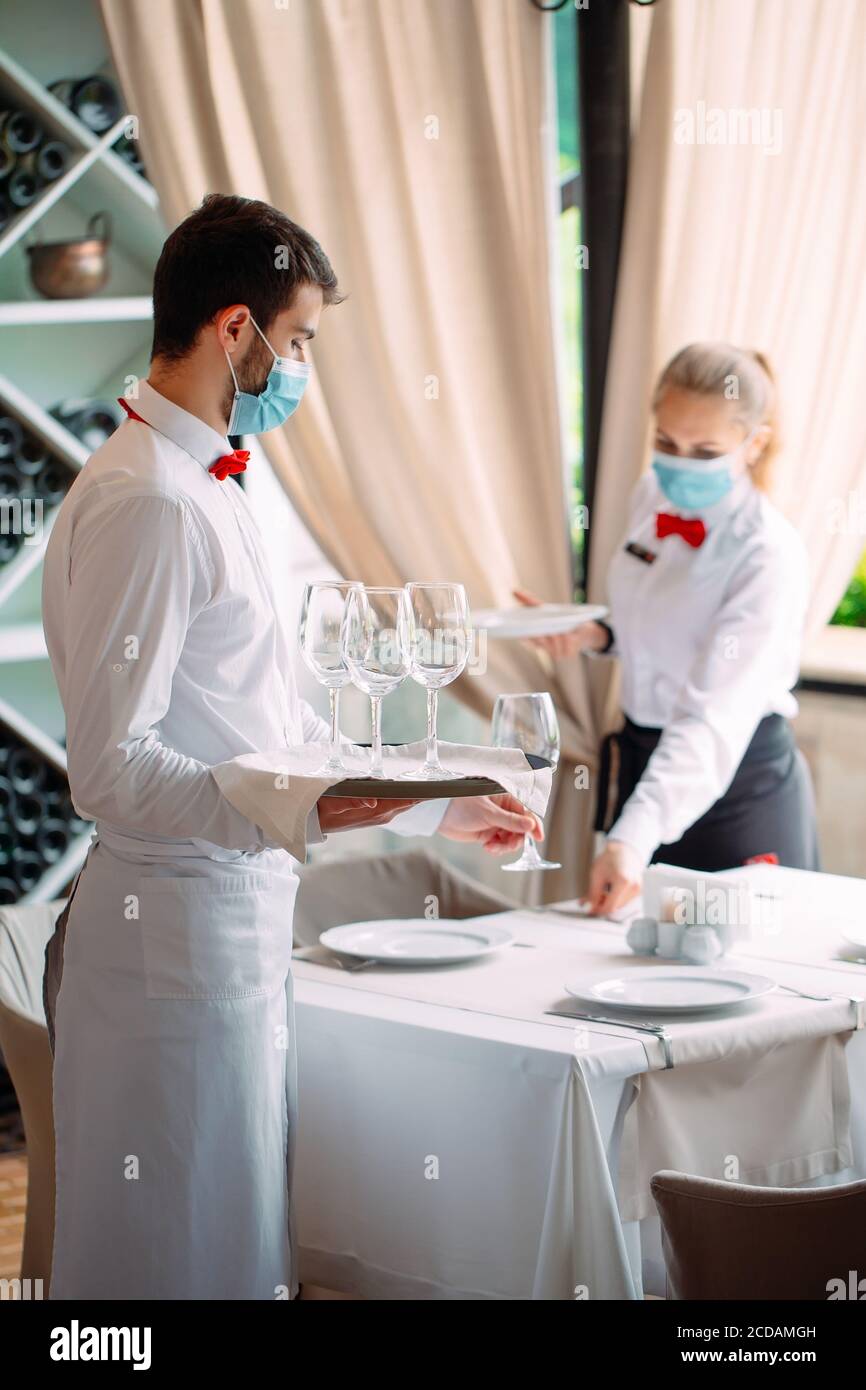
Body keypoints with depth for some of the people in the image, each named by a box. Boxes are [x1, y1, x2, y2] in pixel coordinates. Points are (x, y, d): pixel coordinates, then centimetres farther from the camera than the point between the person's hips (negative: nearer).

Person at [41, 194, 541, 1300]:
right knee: (189, 1258, -2)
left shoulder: (204, 487, 16)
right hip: (176, 929, -10)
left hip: (241, 920, 10)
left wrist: (437, 810, 23)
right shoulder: (141, 502, -17)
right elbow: (109, 770, -22)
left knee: (249, 1241, 15)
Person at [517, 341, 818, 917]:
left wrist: (633, 839, -45)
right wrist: (596, 635, -5)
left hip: (736, 782, -7)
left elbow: (715, 720, -34)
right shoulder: (653, 497, -2)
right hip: (647, 760, 7)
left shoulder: (770, 556, -24)